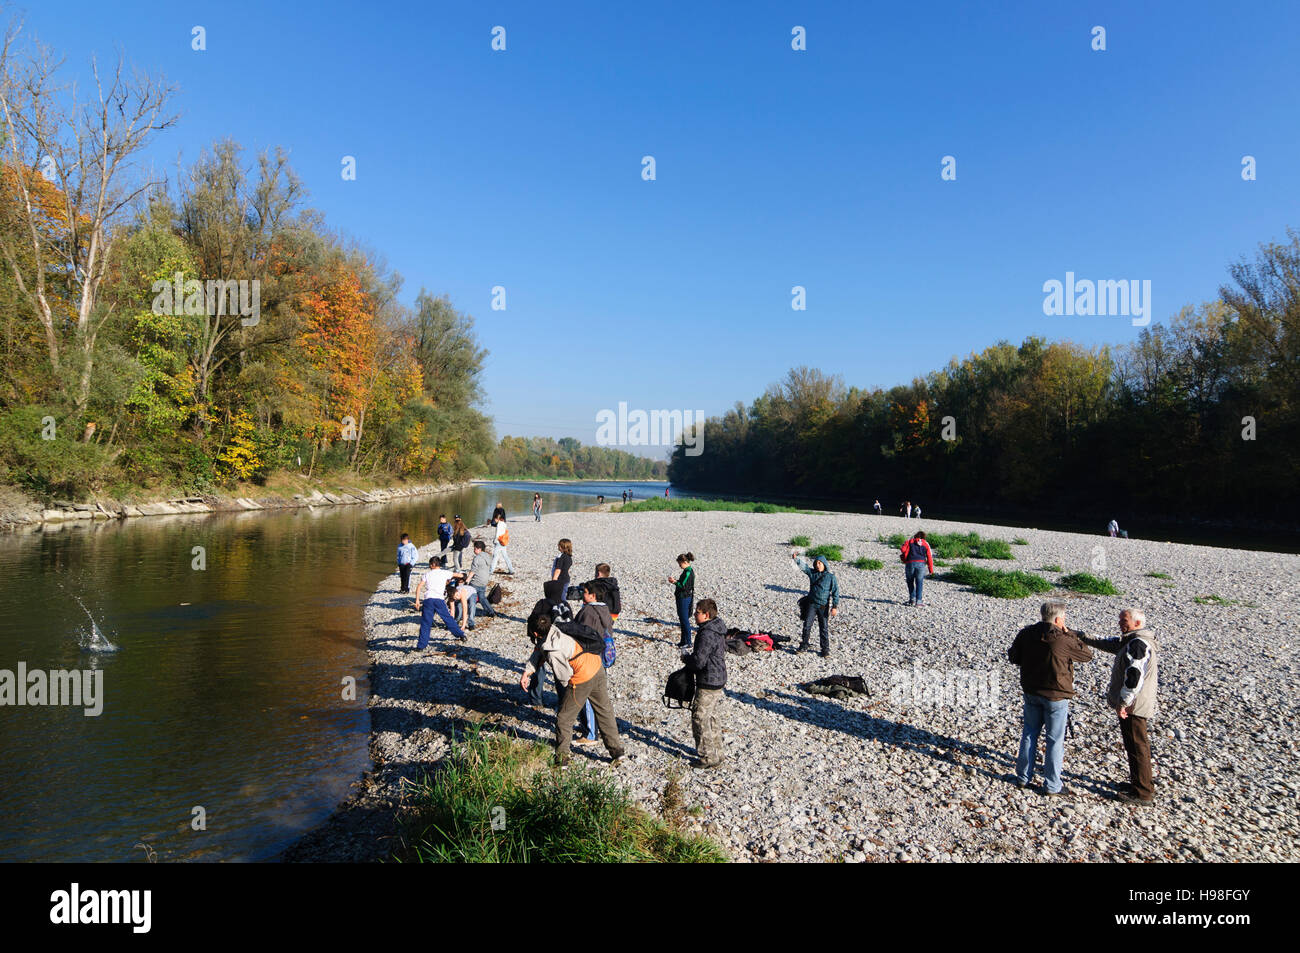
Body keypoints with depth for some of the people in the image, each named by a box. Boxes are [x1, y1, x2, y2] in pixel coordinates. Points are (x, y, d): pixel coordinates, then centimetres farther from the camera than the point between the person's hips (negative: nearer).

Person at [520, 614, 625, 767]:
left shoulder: (553, 653, -28)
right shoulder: (554, 629, -6)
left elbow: (564, 677, -12)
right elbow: (538, 653, 9)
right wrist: (526, 672, 4)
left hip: (581, 681, -8)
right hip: (598, 668, 8)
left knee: (564, 718, 10)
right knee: (604, 711, 20)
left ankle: (562, 757, 19)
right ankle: (616, 750, 29)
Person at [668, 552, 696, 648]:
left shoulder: (688, 573, -19)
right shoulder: (687, 571, 12)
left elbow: (683, 586, -23)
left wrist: (674, 582, -12)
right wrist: (676, 581, 8)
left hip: (684, 598, -10)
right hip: (682, 598, 10)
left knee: (685, 620, -4)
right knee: (682, 619, 16)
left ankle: (688, 643, 3)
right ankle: (683, 641, 24)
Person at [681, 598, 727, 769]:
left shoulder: (707, 634, -24)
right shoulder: (718, 630, 8)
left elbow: (698, 662, -26)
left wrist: (686, 656, -6)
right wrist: (691, 657, 11)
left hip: (708, 684, -10)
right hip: (719, 680, 10)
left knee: (700, 718, 0)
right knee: (713, 718, 19)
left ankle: (708, 757, 7)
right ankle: (717, 753, 28)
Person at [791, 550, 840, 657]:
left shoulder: (831, 577, -5)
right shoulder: (812, 573, 4)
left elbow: (835, 592, -5)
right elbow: (803, 566, -5)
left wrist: (835, 607, -10)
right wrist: (796, 558, -25)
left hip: (823, 606, -3)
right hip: (811, 604, 3)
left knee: (824, 628, 4)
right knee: (807, 625, 1)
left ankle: (825, 649, 13)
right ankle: (804, 646, 12)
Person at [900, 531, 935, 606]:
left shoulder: (909, 542, 14)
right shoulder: (926, 544, 16)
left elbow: (902, 550, -1)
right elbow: (929, 557, 11)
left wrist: (904, 561, 14)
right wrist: (931, 570, 14)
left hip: (910, 563, 0)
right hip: (921, 564, 1)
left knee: (910, 582, 16)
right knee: (919, 583, 6)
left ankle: (912, 599, 10)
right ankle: (918, 601, 1)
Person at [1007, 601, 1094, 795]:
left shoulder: (1025, 634, -5)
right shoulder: (1063, 640, -20)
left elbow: (1013, 657, 6)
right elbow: (1087, 655, -4)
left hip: (1031, 692, 5)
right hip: (1056, 695, -5)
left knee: (1029, 734, 17)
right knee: (1055, 740, 7)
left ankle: (1023, 777, 24)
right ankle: (1052, 785, 14)